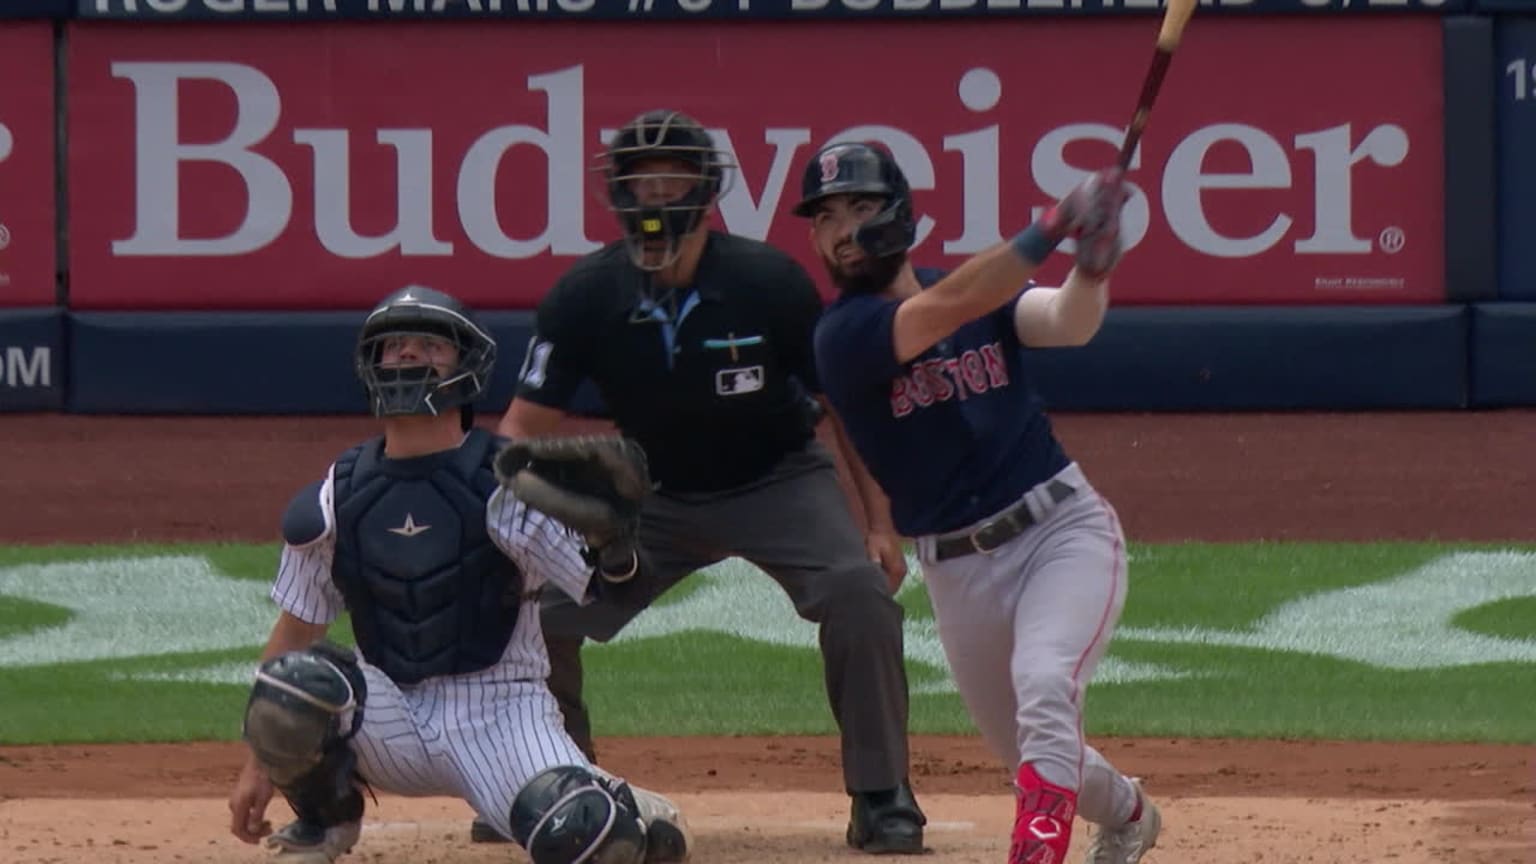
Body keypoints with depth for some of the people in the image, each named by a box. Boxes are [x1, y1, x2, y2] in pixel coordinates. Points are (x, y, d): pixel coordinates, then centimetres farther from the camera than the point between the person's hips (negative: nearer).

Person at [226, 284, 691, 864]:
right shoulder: (337, 498, 3)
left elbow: (606, 582, -13)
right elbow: (297, 628, 10)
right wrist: (257, 765, 8)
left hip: (499, 712, -2)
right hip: (392, 719, 3)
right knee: (291, 683, -29)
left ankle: (627, 814, 11)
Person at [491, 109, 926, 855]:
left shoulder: (769, 282, -21)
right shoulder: (586, 296, -17)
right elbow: (525, 426, -12)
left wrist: (881, 525, -14)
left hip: (779, 484, -2)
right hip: (655, 496, 2)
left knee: (859, 587, -27)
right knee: (536, 604, -9)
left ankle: (882, 800, -14)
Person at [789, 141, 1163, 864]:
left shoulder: (990, 295, 2)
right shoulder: (842, 335, -9)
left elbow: (1069, 323, -17)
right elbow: (946, 309, -25)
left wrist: (1092, 267, -40)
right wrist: (1054, 227, -35)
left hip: (1062, 530, -1)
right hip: (959, 570, 1)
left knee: (1043, 688, -28)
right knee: (1029, 753, 14)